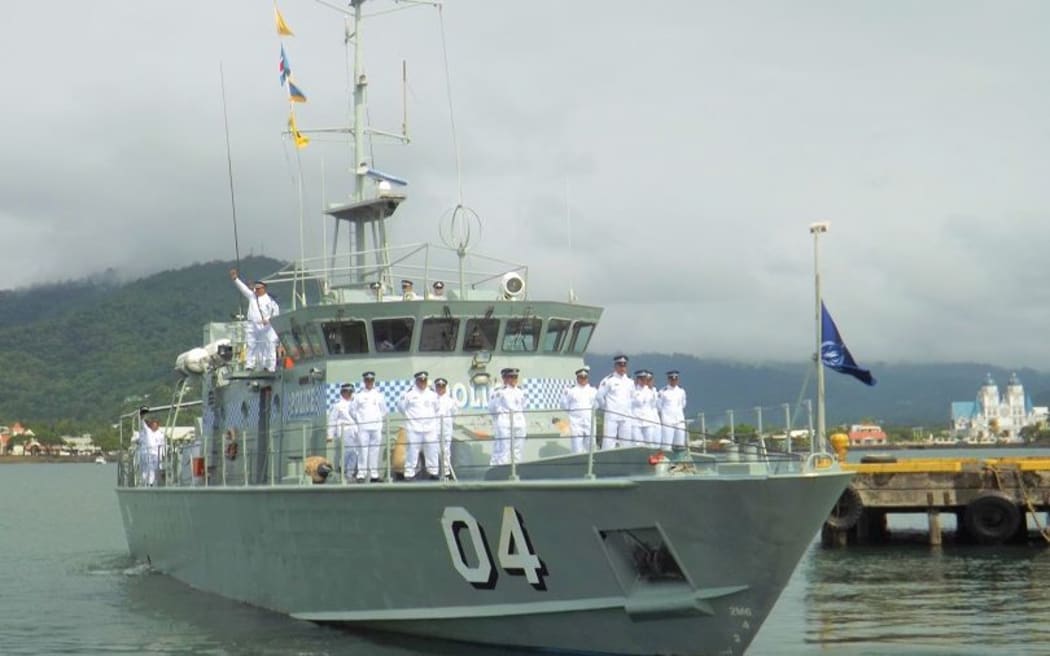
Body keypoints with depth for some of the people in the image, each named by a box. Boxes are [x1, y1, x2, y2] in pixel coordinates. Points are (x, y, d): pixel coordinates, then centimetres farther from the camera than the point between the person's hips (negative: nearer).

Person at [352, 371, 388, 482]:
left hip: (376, 426, 2)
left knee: (375, 451, 1)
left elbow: (384, 410, 17)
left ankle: (374, 474, 4)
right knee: (363, 450, -9)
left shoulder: (379, 394, 12)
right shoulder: (359, 395, 7)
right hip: (363, 426, -2)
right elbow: (354, 410, 9)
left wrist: (379, 419, 9)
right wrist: (359, 419, 3)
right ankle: (361, 474, -10)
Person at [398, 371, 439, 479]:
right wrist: (411, 416, 9)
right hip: (414, 428, -3)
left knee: (431, 450, 2)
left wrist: (431, 418, 14)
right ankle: (409, 473, -4)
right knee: (412, 450, -6)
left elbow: (436, 408, 22)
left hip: (430, 427, 3)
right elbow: (402, 407, 6)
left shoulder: (432, 394, 11)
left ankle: (433, 472, 10)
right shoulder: (409, 394, 0)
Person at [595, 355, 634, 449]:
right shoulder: (608, 380, -6)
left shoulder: (629, 381, 12)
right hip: (611, 416, -5)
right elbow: (599, 396, -5)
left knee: (625, 443, 5)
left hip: (626, 416, 5)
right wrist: (606, 407, 5)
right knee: (608, 442, -9)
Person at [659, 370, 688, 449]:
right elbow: (659, 408, 0)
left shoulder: (681, 391, 11)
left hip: (679, 422, 5)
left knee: (680, 445, 2)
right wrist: (661, 421, -5)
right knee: (667, 445, -10)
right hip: (667, 422, -5)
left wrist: (683, 419, 15)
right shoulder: (663, 392, -2)